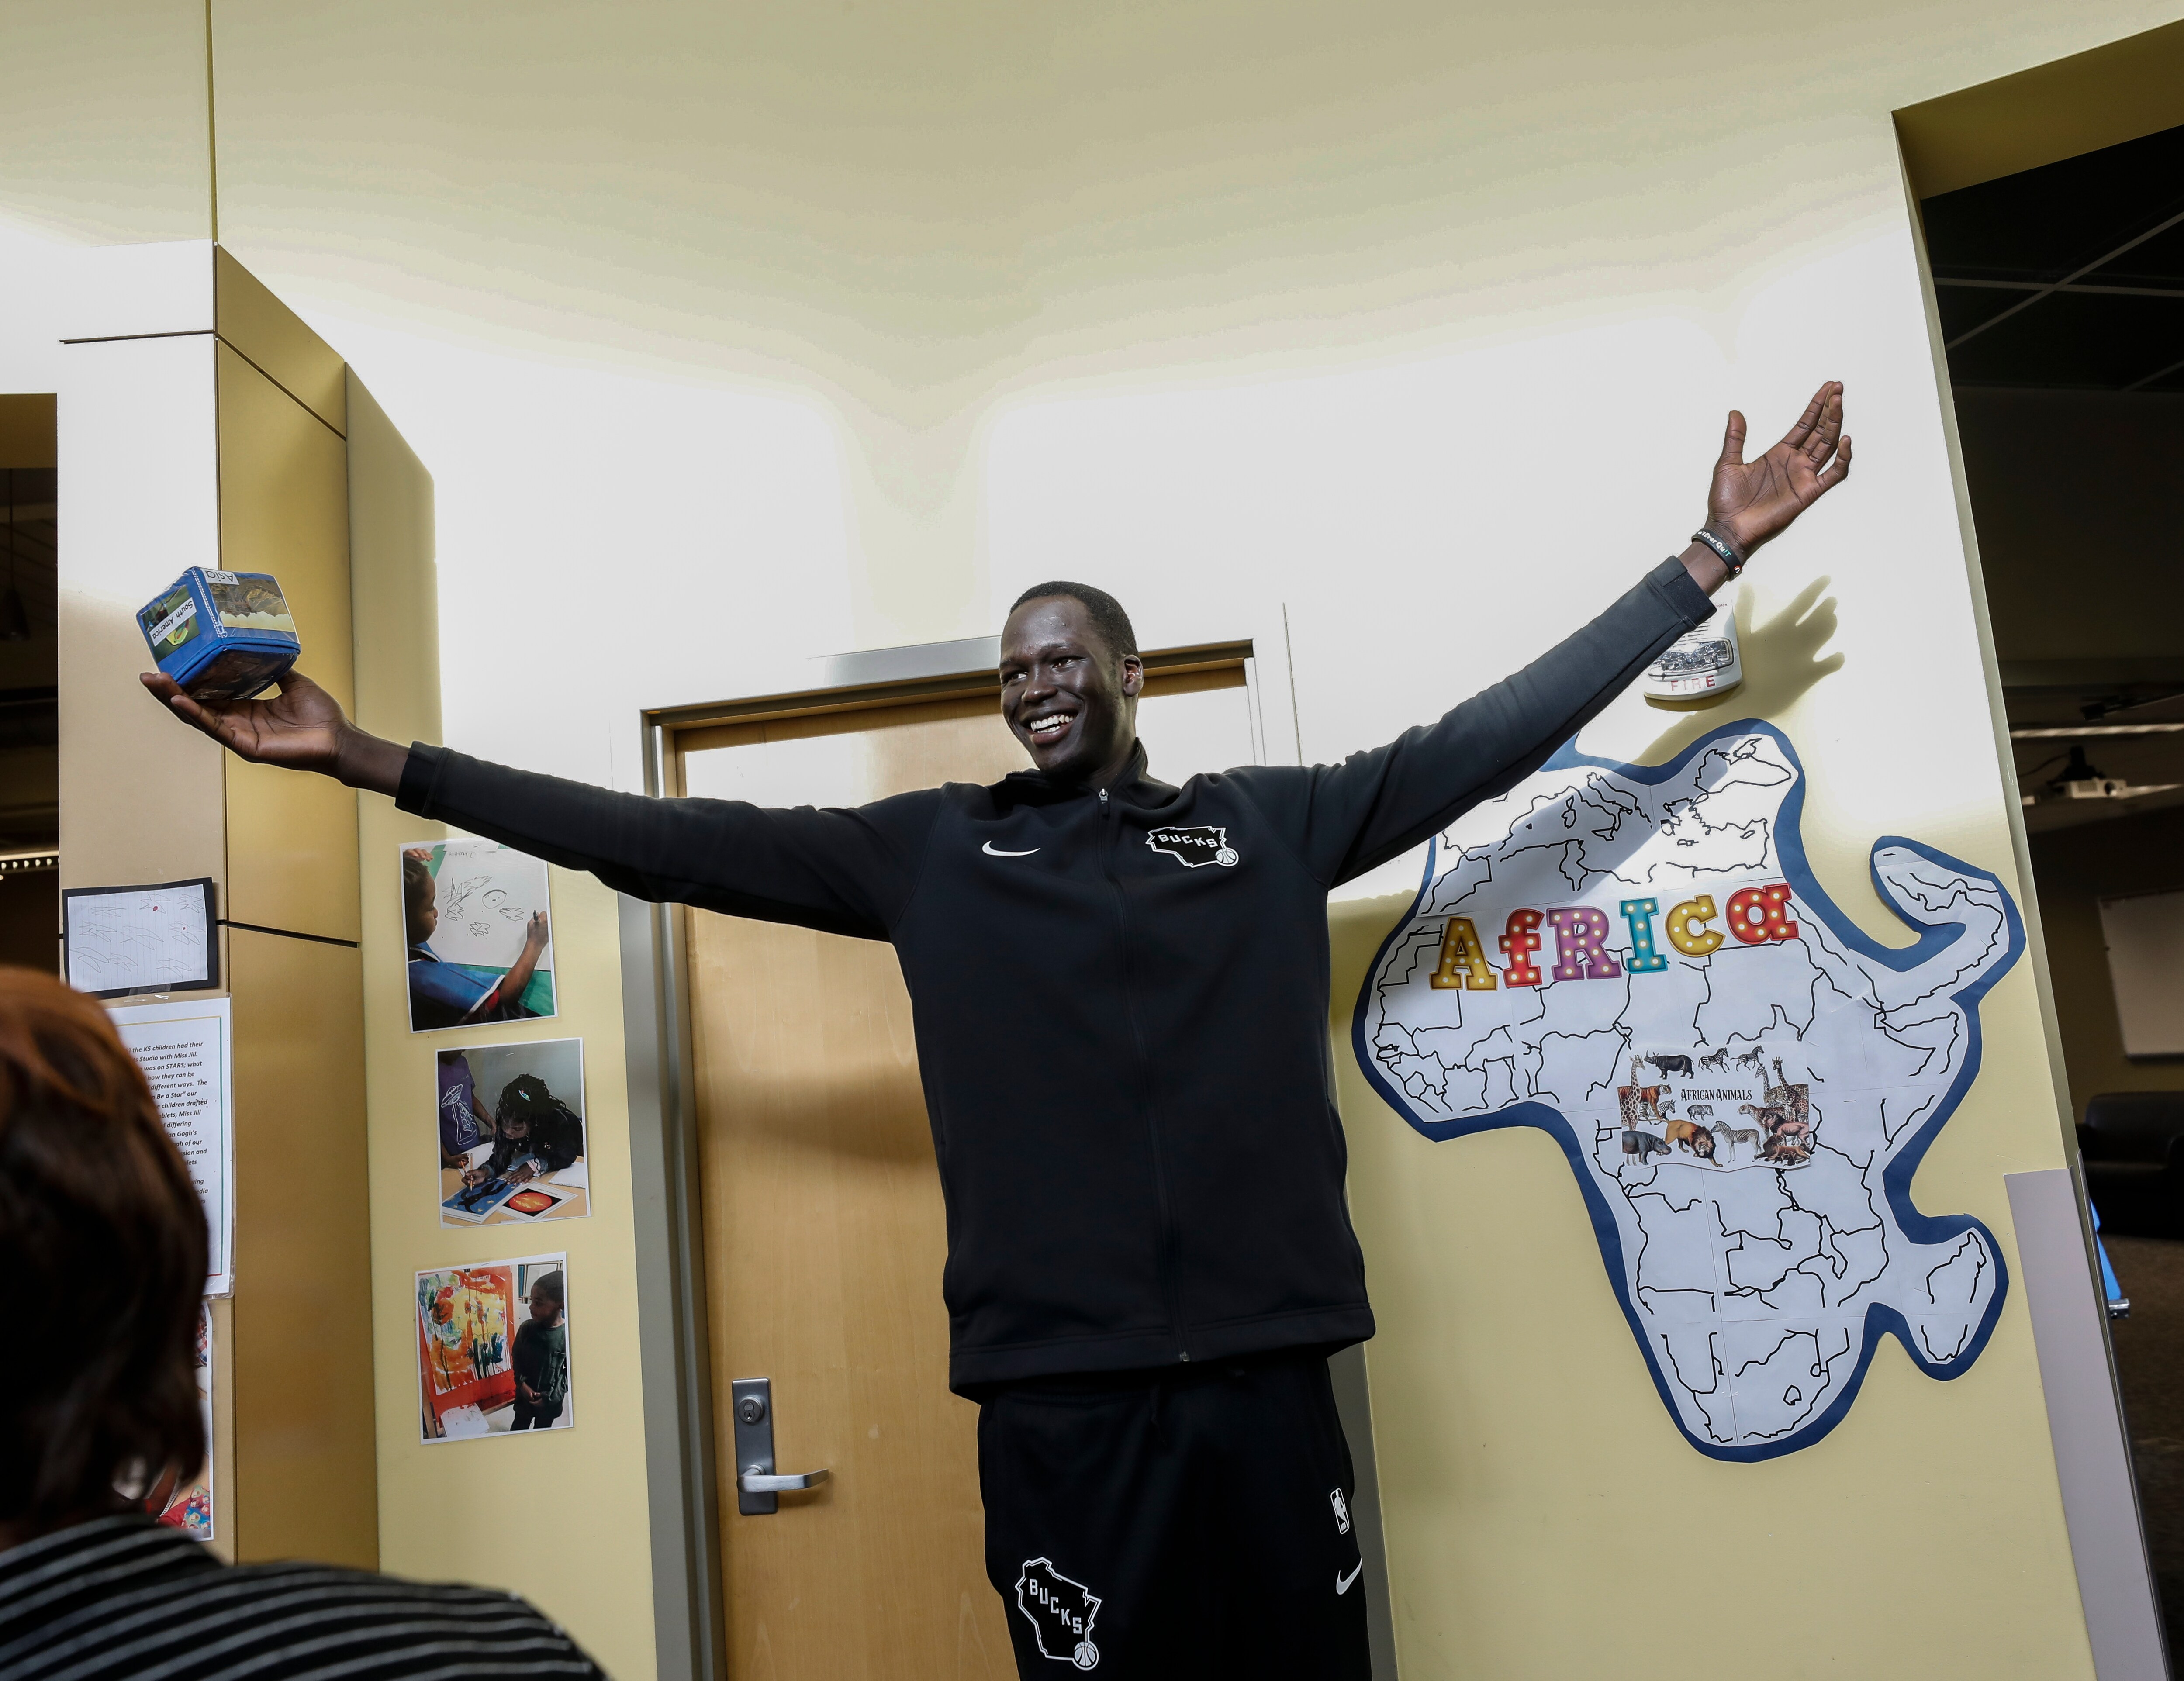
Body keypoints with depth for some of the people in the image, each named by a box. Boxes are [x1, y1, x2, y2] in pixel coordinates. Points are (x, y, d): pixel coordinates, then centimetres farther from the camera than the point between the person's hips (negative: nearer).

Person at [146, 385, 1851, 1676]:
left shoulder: (1274, 820, 8)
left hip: (1265, 1373, 1)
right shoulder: (932, 850, 8)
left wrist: (1710, 557, 8)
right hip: (1056, 1392, 0)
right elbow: (669, 841, 6)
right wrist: (369, 758, 5)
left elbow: (1496, 730, 9)